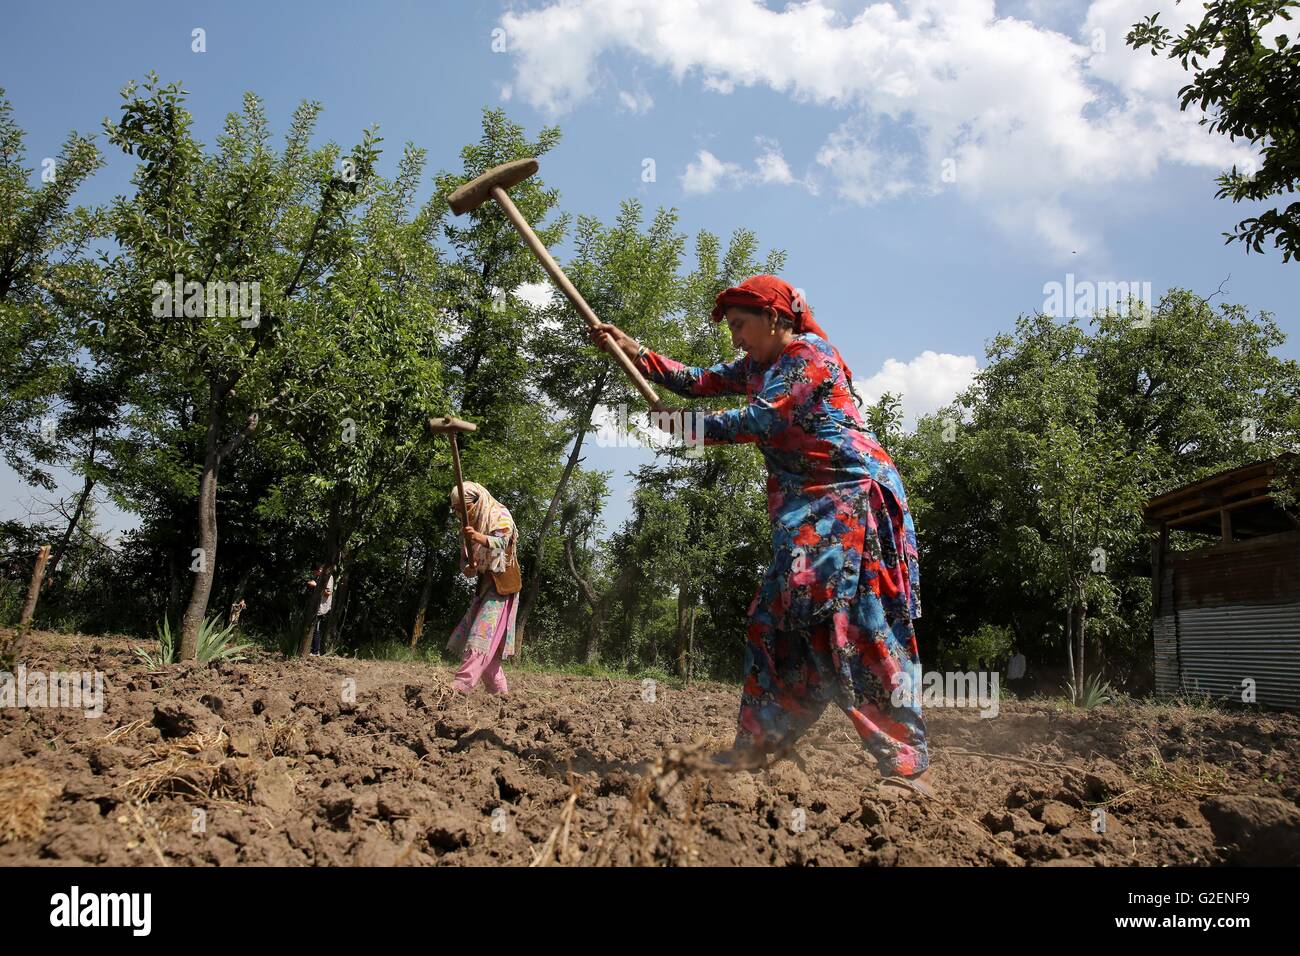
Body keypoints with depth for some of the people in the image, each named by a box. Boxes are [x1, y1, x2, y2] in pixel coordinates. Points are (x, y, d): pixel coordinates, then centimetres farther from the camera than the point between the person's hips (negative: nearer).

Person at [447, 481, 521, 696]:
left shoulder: (500, 516, -7)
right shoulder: (472, 523, 15)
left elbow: (501, 542, -27)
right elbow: (465, 560, 14)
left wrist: (479, 537, -46)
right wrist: (468, 568, -10)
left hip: (501, 586, -8)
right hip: (484, 586, 8)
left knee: (482, 636, -18)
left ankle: (461, 684, -27)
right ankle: (499, 690, 11)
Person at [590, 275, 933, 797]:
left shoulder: (811, 356, -10)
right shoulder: (758, 367, 18)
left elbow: (755, 421, -17)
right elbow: (695, 381, 16)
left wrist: (678, 426, -9)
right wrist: (633, 350, 8)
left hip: (853, 497, -9)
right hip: (806, 509, 10)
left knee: (857, 621, -18)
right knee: (776, 617, 5)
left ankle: (907, 764, -17)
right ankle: (755, 745, 11)